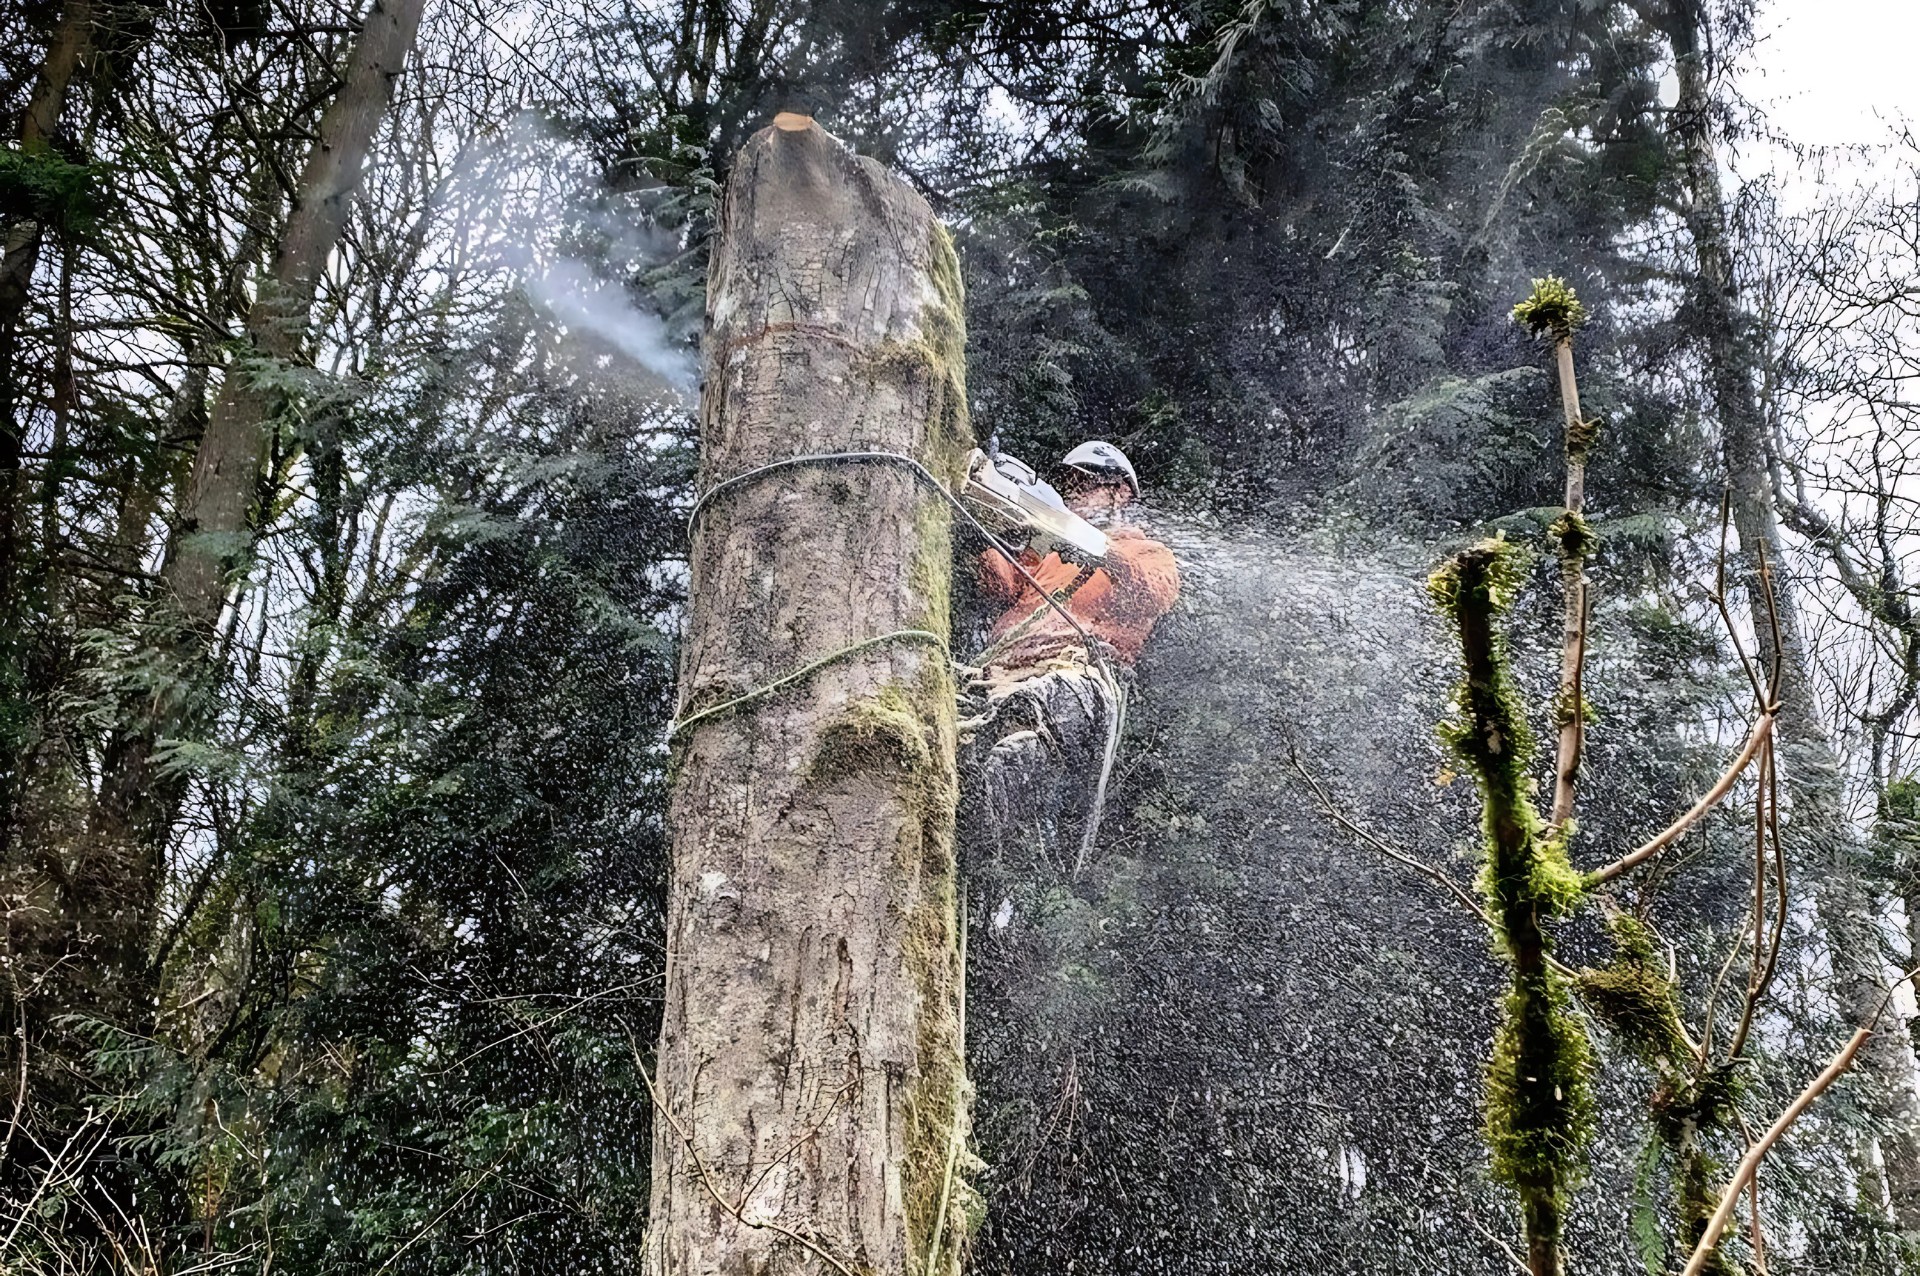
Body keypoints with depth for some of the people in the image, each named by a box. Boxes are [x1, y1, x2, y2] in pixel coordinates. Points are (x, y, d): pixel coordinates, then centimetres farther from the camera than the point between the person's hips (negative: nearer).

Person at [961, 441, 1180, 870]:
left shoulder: (1149, 553, 28)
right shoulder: (1048, 549, 42)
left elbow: (1155, 595, 2)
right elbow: (1005, 586, 22)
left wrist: (1102, 553, -15)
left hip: (1078, 663, -5)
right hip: (1001, 669, 5)